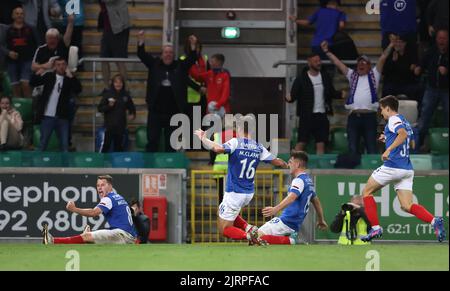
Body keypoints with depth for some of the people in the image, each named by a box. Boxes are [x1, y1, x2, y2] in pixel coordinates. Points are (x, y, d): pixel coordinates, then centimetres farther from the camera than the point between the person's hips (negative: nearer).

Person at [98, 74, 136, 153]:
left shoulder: (126, 95, 4)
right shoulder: (108, 94, -5)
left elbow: (131, 107, 18)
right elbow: (100, 108, -4)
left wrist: (132, 114, 0)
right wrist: (109, 106, -19)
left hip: (121, 126, 3)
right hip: (109, 125, -3)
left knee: (118, 146, 12)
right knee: (106, 145, -8)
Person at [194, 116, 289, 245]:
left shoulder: (236, 143, -16)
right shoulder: (259, 148, 0)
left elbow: (219, 149, -35)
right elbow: (277, 162, 7)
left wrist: (203, 139, -19)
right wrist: (286, 165, 30)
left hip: (234, 194, -6)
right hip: (249, 193, 6)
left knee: (224, 229, 5)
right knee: (222, 211, 31)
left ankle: (248, 235, -22)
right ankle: (248, 227, 8)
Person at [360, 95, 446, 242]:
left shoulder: (394, 119, -5)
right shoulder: (405, 122, 22)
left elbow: (403, 133, -24)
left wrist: (388, 149, -31)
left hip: (392, 166, -8)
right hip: (407, 168, 8)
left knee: (367, 192, 10)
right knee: (407, 206, 1)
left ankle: (375, 228, 2)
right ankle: (434, 221, -22)